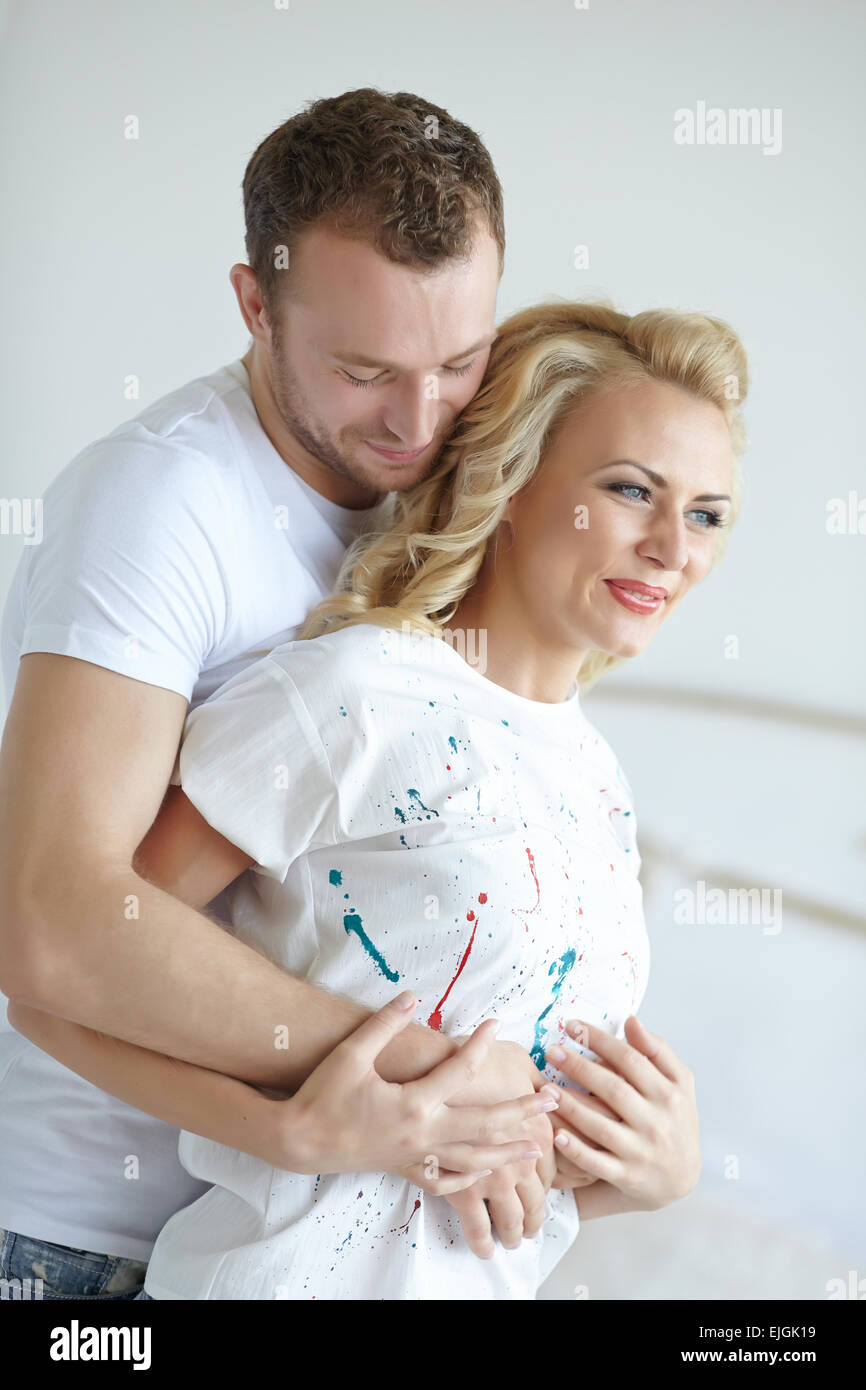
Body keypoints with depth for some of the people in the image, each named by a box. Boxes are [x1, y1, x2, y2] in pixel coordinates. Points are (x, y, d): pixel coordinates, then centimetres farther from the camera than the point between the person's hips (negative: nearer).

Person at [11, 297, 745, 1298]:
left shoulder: (600, 781, 8)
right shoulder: (354, 693, -15)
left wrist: (664, 1169, -5)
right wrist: (301, 1123, -27)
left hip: (501, 1276, 7)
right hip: (302, 1268, -7)